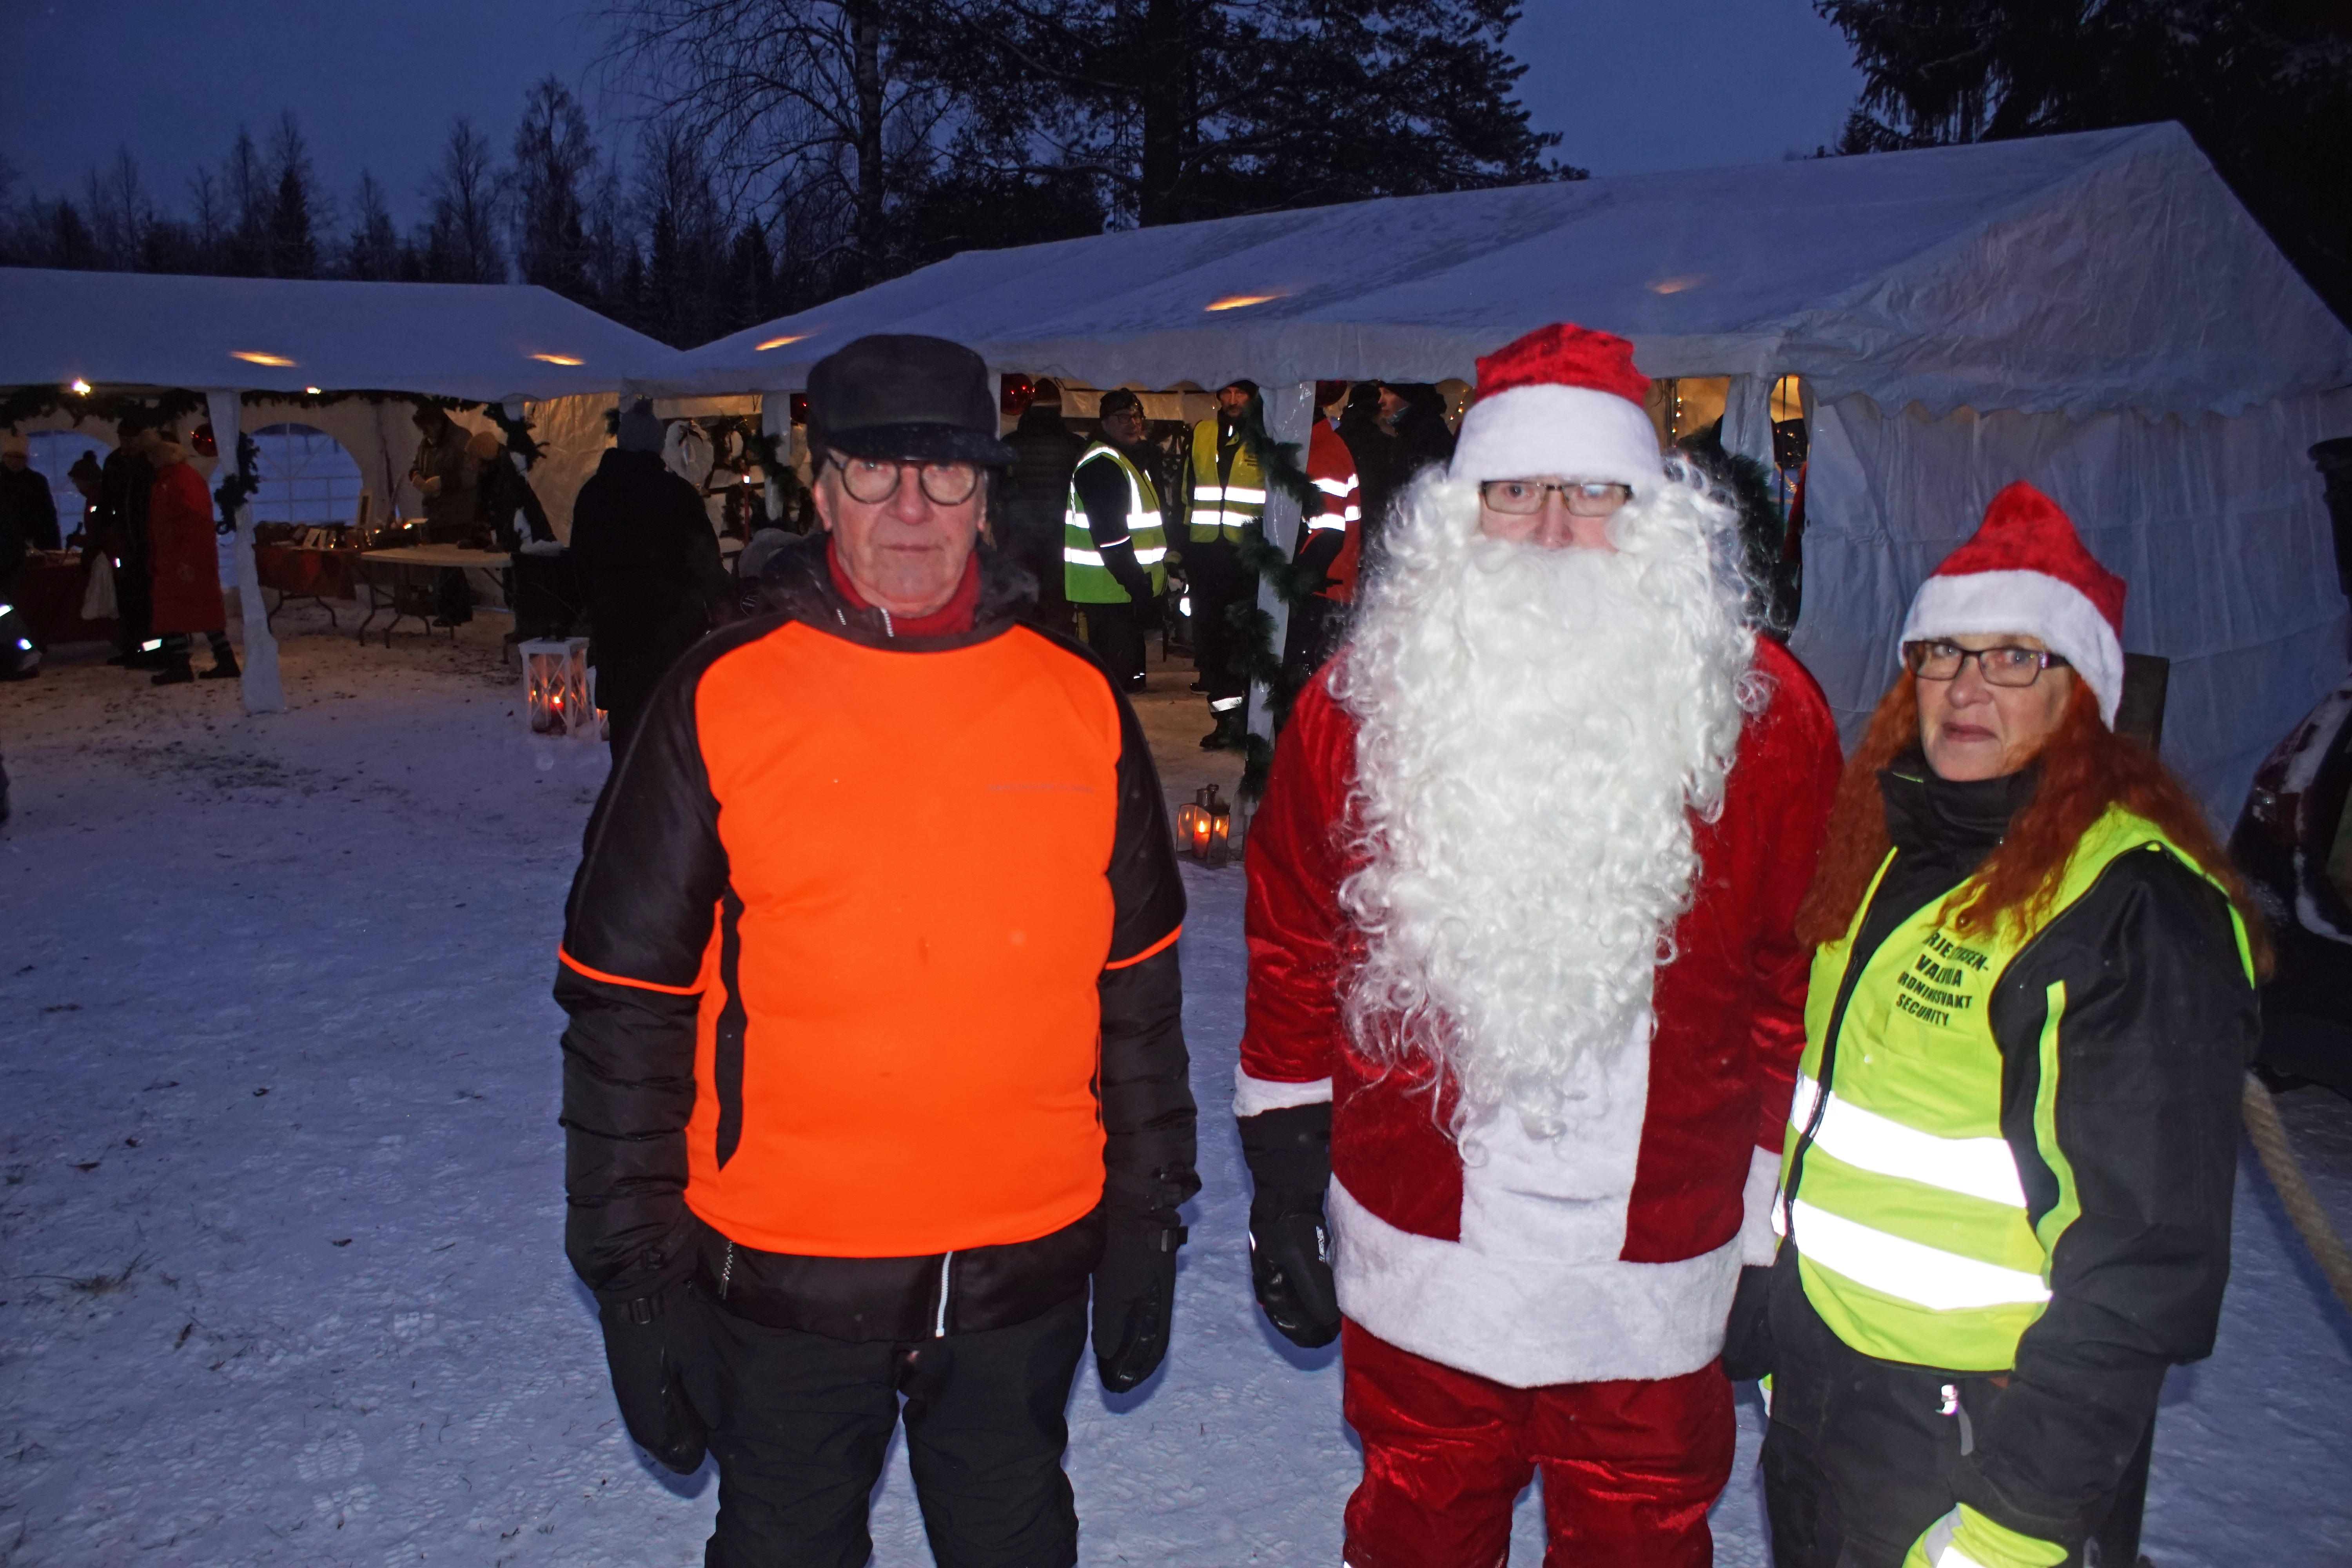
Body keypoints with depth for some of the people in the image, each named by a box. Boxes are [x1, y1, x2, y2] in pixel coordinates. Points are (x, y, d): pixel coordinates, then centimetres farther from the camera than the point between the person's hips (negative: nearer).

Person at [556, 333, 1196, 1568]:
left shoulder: (1081, 706, -3)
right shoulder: (719, 705, -9)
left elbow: (1137, 989, 5)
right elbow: (626, 1006, -5)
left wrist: (1147, 1220, 8)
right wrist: (634, 1270, -4)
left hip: (1028, 1272, 2)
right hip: (783, 1277, -1)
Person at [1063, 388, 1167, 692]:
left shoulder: (1132, 458, 19)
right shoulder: (1101, 465, -16)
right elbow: (1110, 535, -23)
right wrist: (1138, 586, -25)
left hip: (1128, 587, 11)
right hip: (1111, 589, -11)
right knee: (1114, 678, -9)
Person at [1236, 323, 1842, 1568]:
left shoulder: (1766, 714, -7)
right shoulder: (1359, 705, -7)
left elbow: (1801, 982, -1)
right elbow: (1293, 949, 1)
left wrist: (1781, 1228, 2)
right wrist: (1283, 1184, 4)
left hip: (1657, 1281, 0)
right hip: (1415, 1264, 1)